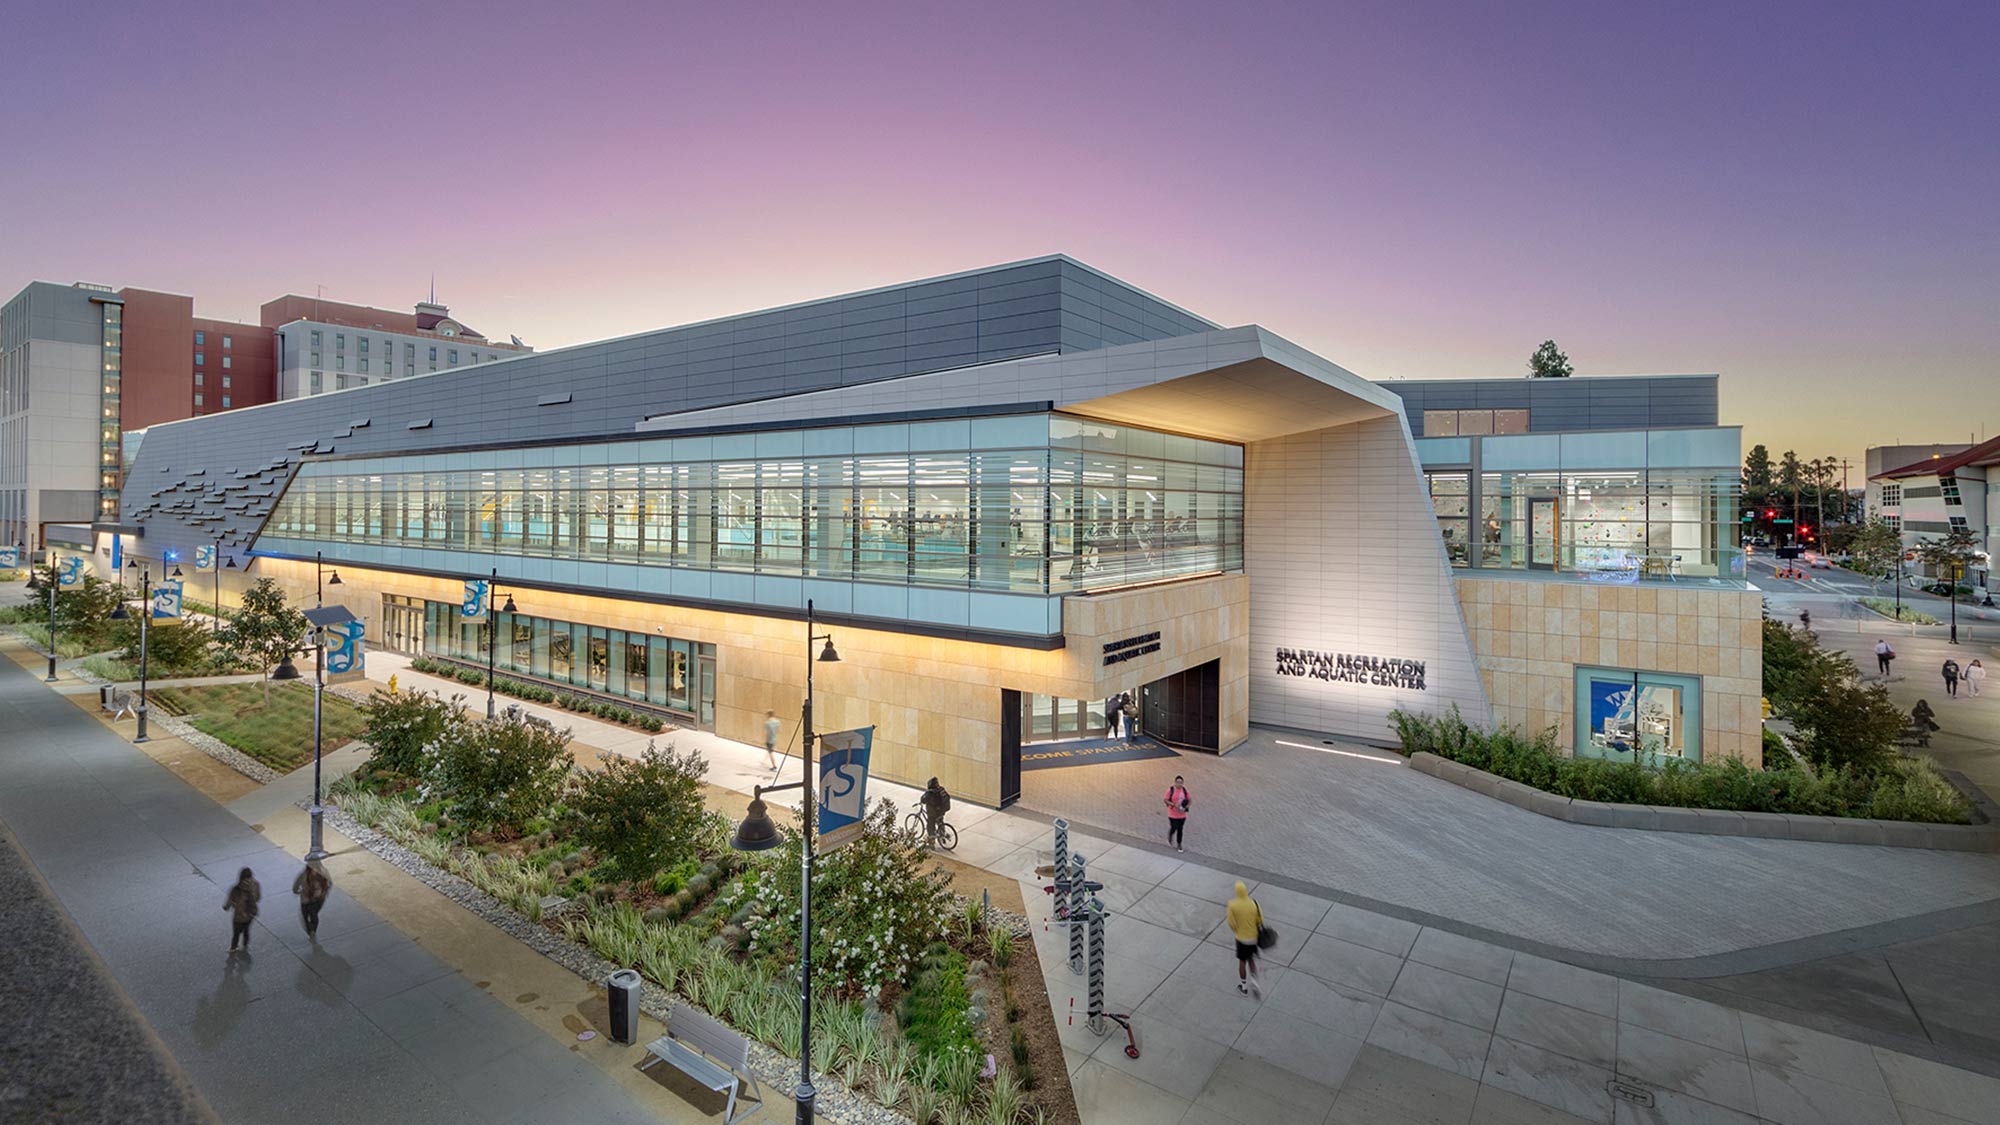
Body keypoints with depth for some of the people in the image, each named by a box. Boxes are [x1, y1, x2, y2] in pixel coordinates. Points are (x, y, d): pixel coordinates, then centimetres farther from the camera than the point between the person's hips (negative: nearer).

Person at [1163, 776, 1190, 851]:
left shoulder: (1185, 790, -3)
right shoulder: (1171, 790, -13)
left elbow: (1190, 800, 5)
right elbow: (1166, 800, -11)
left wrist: (1185, 808, -12)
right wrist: (1174, 805, -24)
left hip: (1182, 814, 3)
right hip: (1173, 814, -3)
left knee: (1180, 830, 10)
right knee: (1174, 828, 2)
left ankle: (1179, 845, 25)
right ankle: (1170, 836, 36)